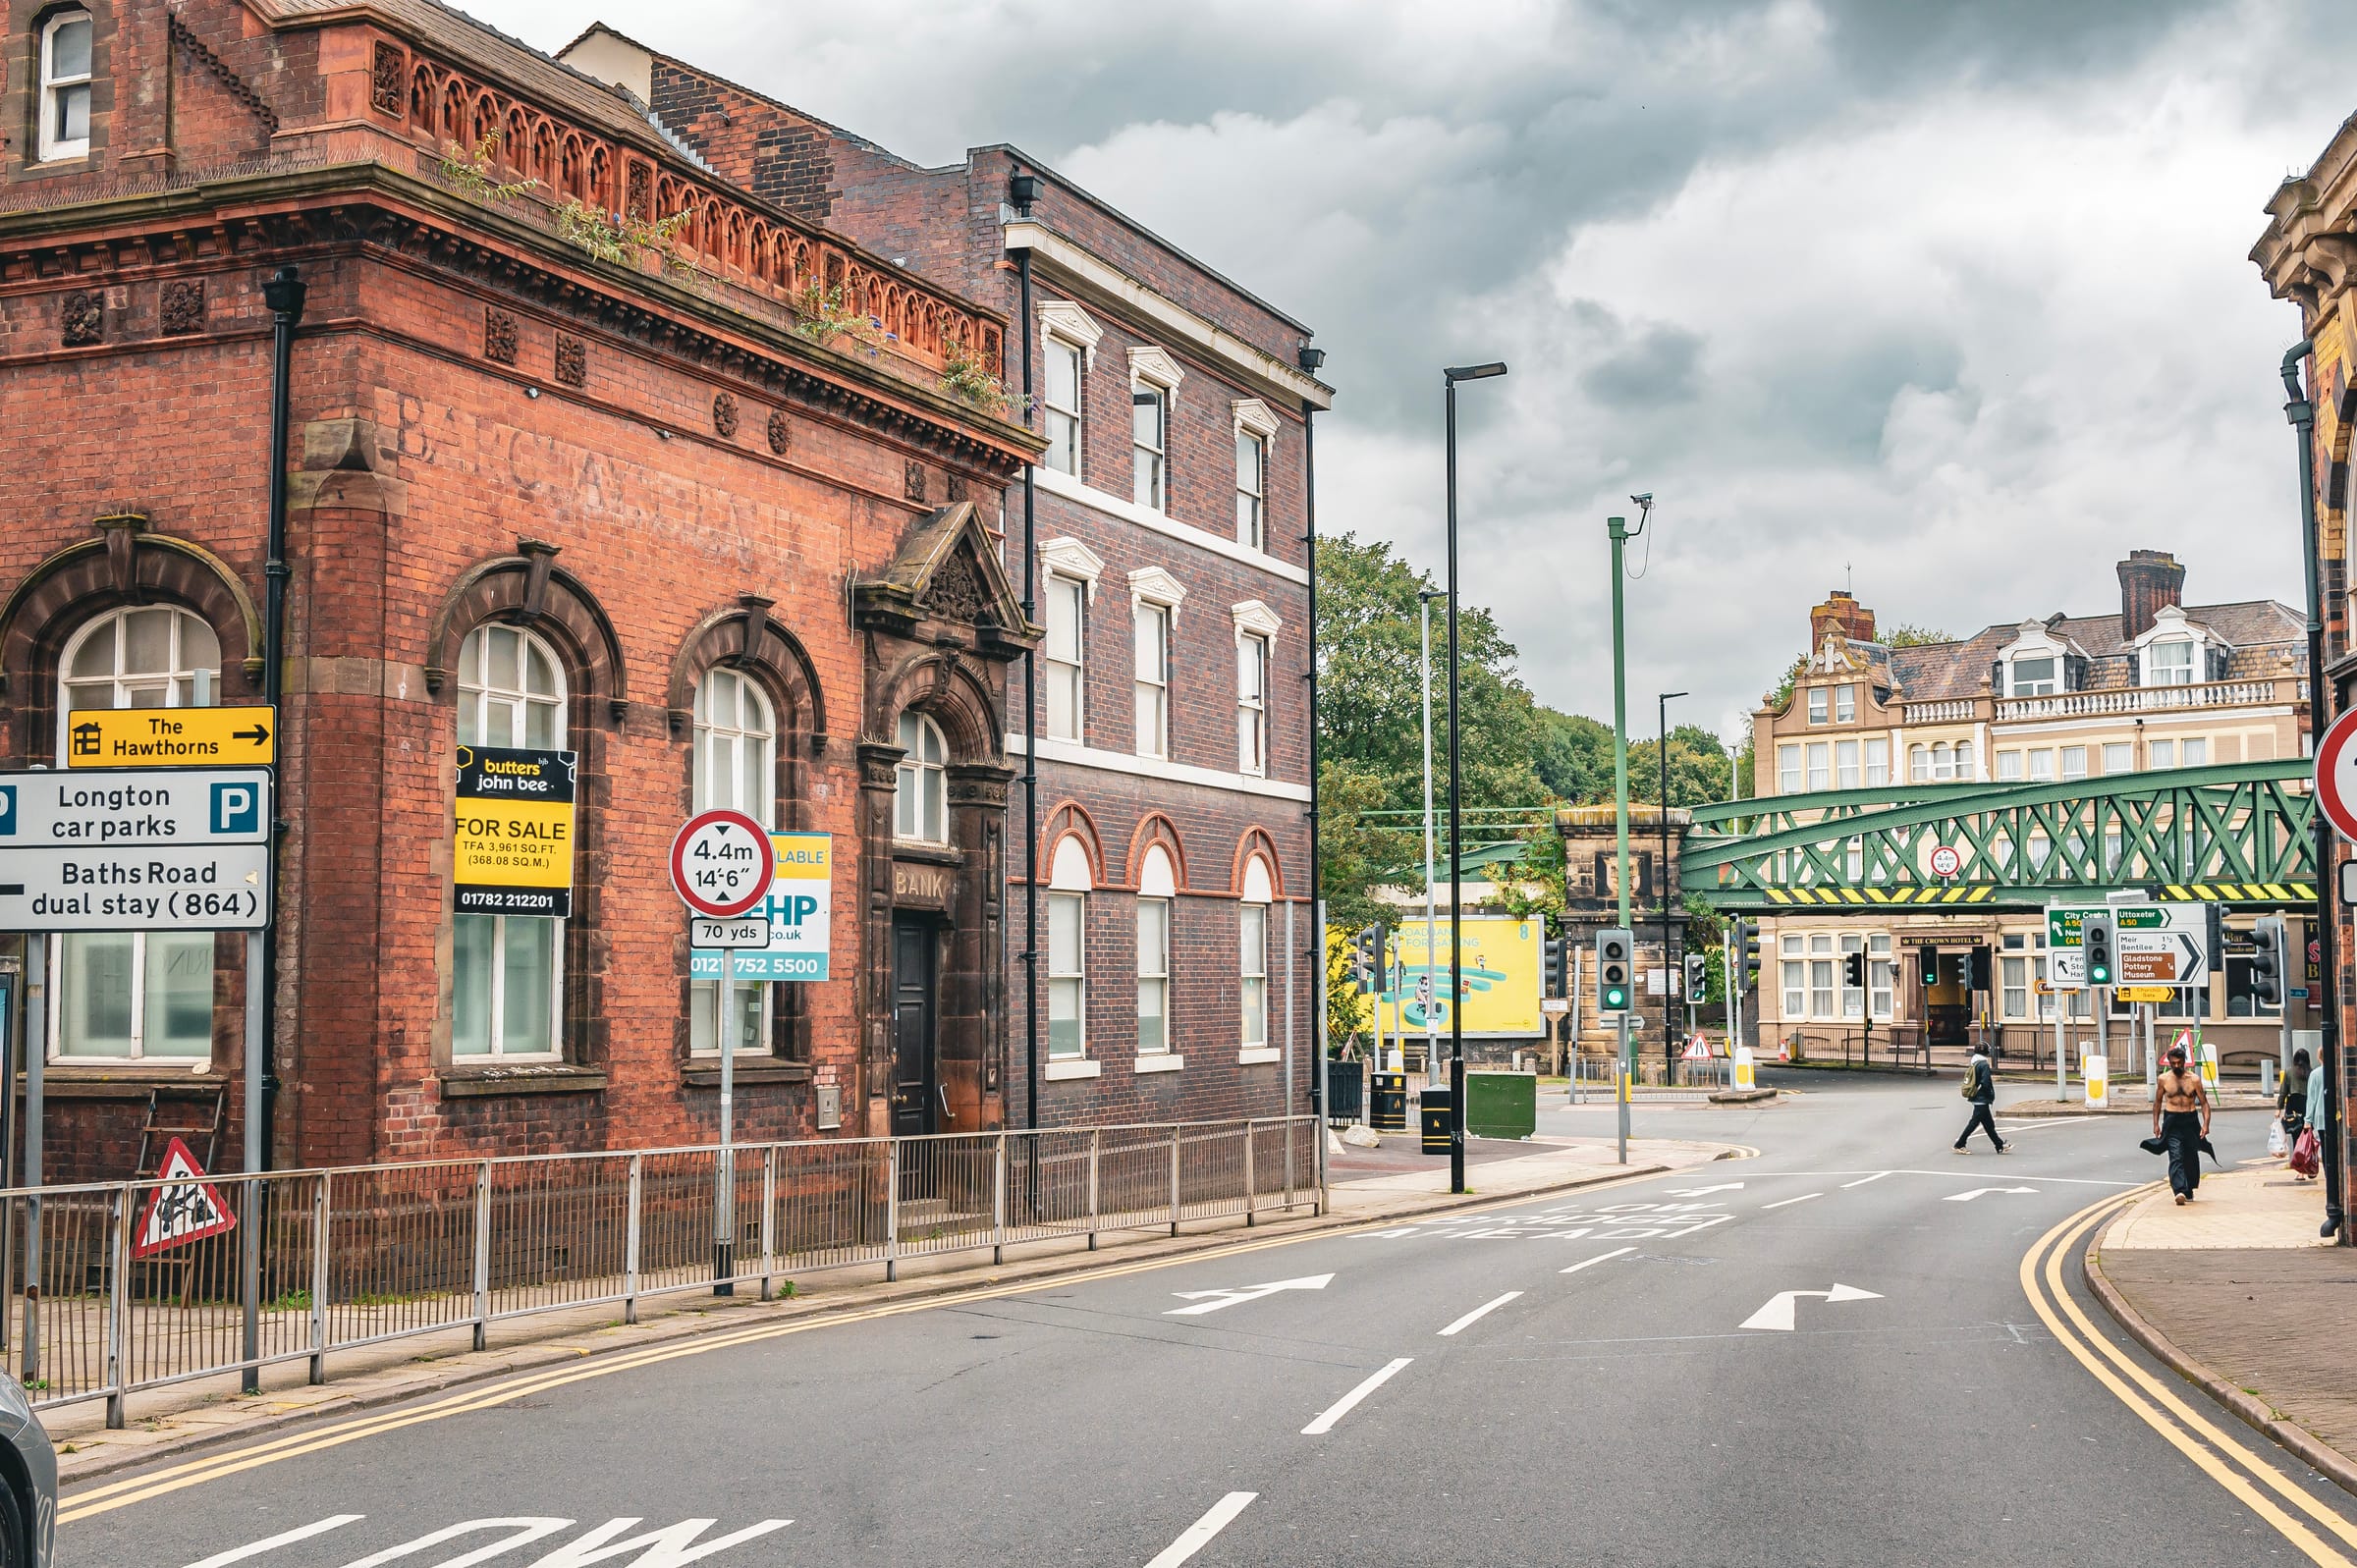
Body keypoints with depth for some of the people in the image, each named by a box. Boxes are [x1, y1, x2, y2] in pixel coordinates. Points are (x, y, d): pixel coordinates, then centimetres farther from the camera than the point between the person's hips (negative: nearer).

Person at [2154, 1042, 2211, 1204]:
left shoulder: (2194, 1079, -2)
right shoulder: (2164, 1079, 1)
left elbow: (2204, 1102, 0)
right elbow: (2158, 1102, 12)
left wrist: (2205, 1124, -12)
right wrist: (2156, 1124, 6)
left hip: (2190, 1120, 1)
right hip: (2172, 1121, -1)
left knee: (2191, 1158, 9)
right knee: (2176, 1157, -14)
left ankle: (2189, 1190, 26)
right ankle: (2180, 1191, -27)